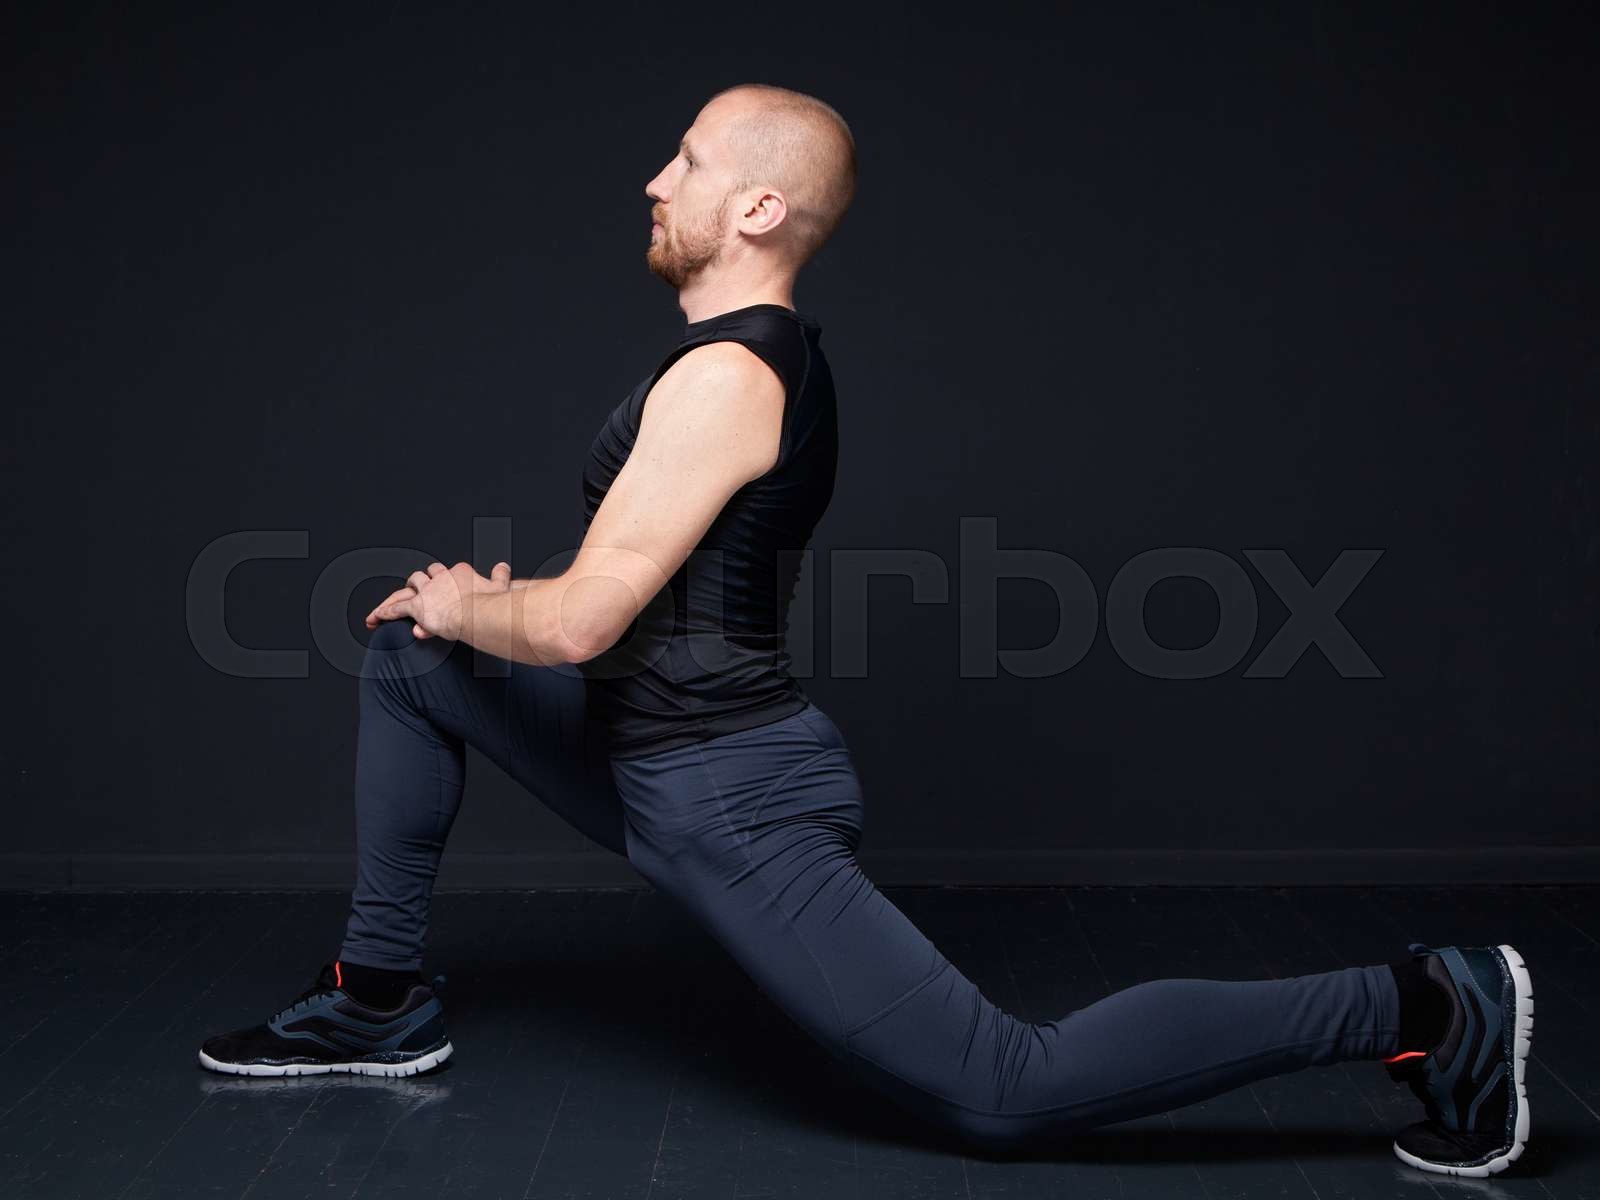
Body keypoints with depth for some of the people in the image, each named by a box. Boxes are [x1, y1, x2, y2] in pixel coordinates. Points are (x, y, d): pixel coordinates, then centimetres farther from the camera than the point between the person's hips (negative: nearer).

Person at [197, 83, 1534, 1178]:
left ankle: (1415, 1007, -4)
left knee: (1002, 1090, -9)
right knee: (406, 659, 18)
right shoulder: (768, 353, 11)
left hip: (728, 802, -10)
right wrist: (491, 607, 18)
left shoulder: (722, 376, -21)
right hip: (668, 758, 10)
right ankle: (380, 1004, 23)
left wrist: (464, 607, -2)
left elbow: (581, 625, -23)